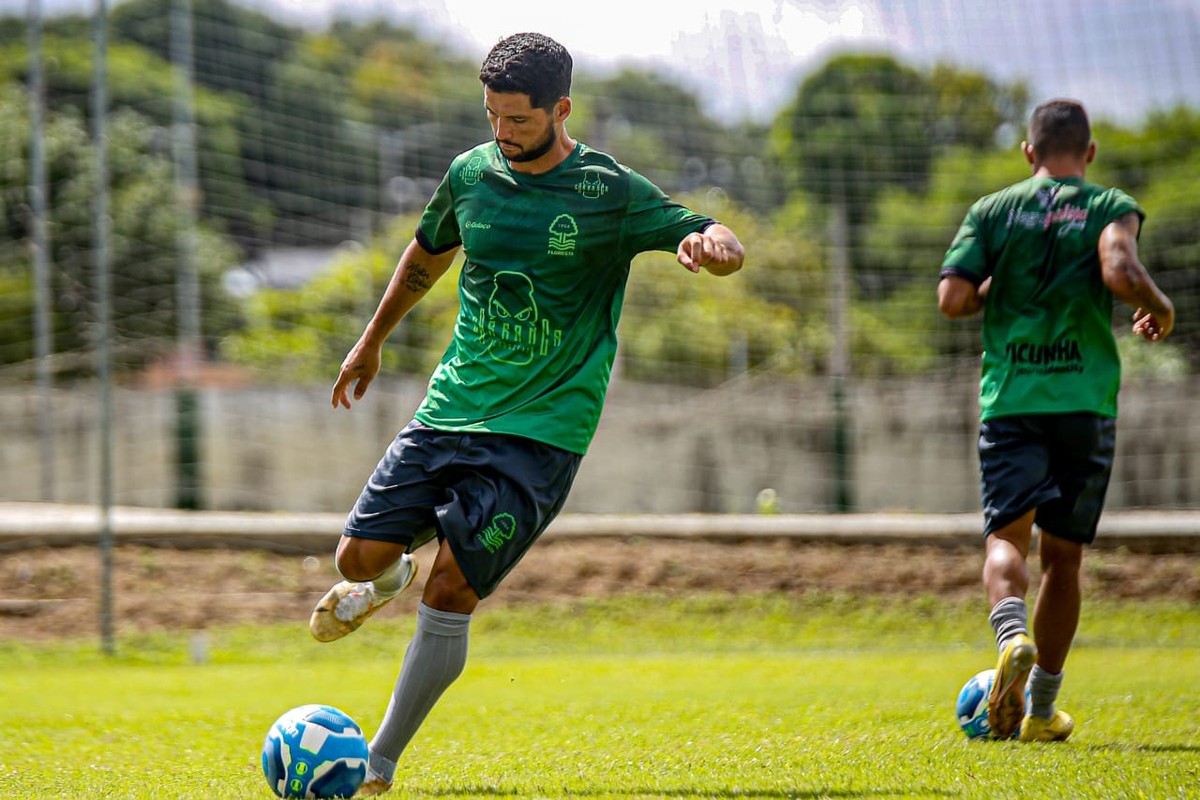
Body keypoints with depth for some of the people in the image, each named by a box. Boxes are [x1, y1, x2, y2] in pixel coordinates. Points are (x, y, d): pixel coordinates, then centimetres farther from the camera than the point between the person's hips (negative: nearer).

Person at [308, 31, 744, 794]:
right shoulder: (471, 174, 6)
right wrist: (373, 340, 34)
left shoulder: (611, 193, -7)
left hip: (541, 433, -4)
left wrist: (711, 242, -35)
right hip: (449, 410, 4)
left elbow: (722, 244, -11)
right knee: (359, 555, -4)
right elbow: (428, 254, 25)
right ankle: (395, 578, 36)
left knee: (450, 595, -13)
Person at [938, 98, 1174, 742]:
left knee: (1007, 534, -4)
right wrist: (1159, 308, 2)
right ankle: (1041, 710, 15)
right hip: (1086, 400, 0)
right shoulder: (1111, 207, 2)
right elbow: (1121, 273, -18)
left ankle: (1012, 636, -38)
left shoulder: (992, 211, 7)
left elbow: (952, 298, -3)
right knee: (1063, 552, 10)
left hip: (1009, 399, 0)